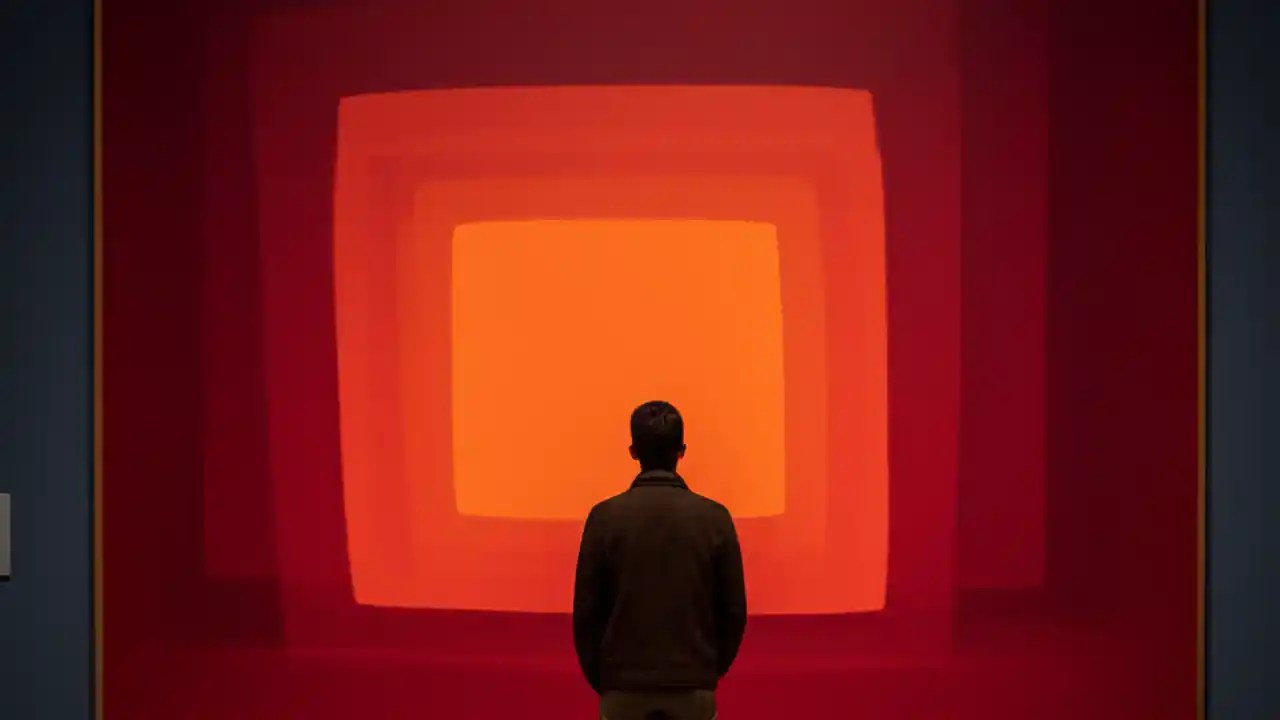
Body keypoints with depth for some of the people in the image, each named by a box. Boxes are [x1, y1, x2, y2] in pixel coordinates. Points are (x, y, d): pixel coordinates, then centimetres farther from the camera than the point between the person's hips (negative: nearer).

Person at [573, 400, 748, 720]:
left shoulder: (605, 517, -4)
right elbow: (734, 609, 1)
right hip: (694, 689, 0)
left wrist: (600, 680, 11)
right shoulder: (714, 517, -3)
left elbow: (586, 611, -2)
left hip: (624, 688, 0)